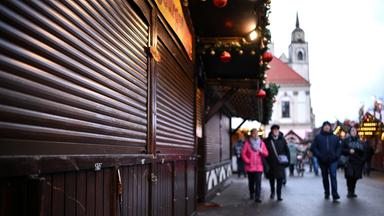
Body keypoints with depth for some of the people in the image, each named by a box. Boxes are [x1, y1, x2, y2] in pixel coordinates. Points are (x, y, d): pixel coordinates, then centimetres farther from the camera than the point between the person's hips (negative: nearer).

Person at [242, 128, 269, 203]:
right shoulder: (247, 143, -2)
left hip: (259, 166, 1)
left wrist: (261, 151, -15)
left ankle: (257, 197, -9)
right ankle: (251, 194, 30)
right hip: (250, 166, -1)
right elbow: (243, 153, -1)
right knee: (251, 182, 10)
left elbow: (266, 154, 5)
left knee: (258, 182, -9)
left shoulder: (261, 143, 5)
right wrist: (247, 161, -10)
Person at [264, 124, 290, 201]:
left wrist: (287, 160, -1)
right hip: (271, 163, 0)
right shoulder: (268, 141, 0)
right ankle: (272, 192, 34)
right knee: (271, 178, 12)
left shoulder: (282, 140, 4)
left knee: (280, 178, -5)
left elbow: (287, 150, 6)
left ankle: (279, 195, 2)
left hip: (280, 163, 0)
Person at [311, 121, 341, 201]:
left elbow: (339, 147, 12)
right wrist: (319, 155, -10)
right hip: (322, 161, 0)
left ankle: (335, 194, -16)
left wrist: (337, 155, -2)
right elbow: (313, 147, 0)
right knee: (325, 177, 10)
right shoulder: (318, 137, 3)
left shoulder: (335, 137, 8)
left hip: (332, 161, 0)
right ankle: (326, 193, 23)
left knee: (333, 176, -12)